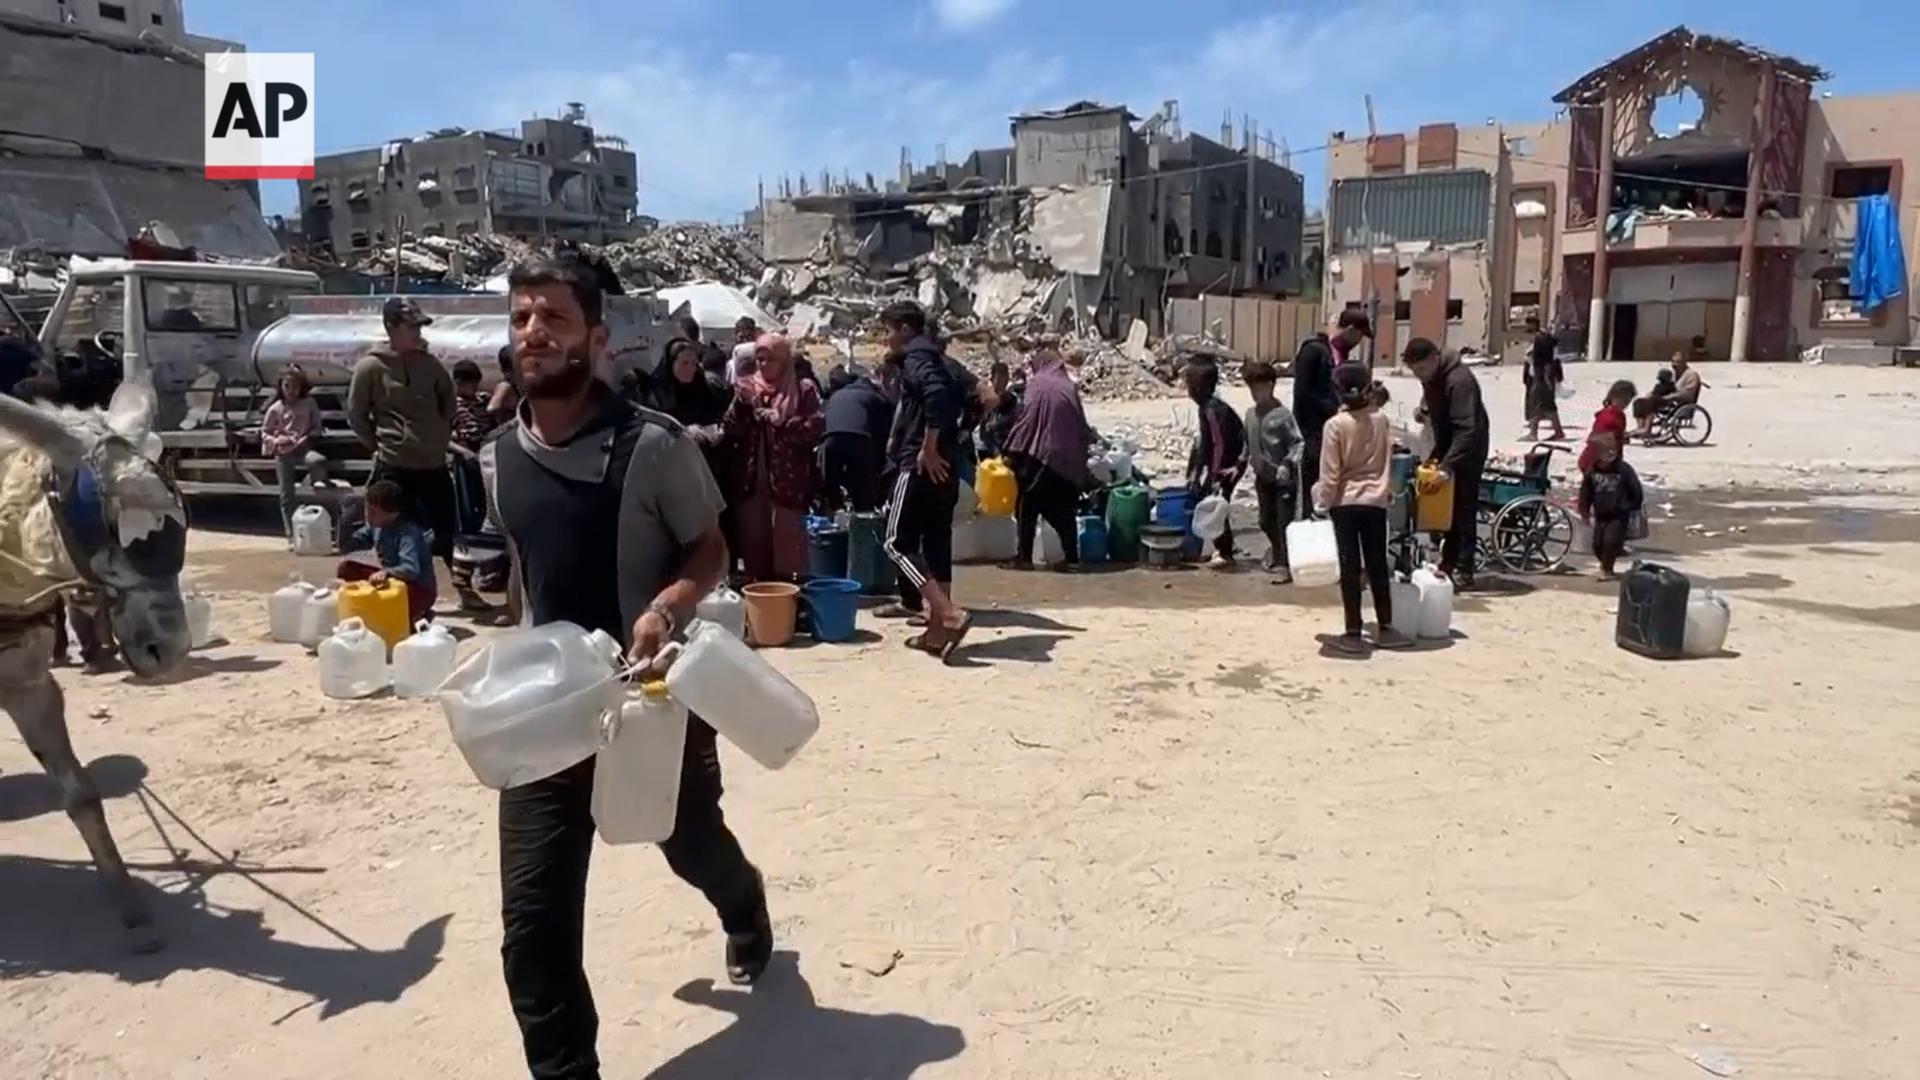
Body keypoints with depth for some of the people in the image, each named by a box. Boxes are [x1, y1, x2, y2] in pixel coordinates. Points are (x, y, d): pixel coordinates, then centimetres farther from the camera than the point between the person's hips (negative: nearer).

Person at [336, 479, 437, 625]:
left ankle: (418, 616, -2)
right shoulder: (375, 526, -1)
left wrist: (386, 572, -57)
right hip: (391, 579, 8)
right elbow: (347, 545, 7)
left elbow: (411, 569, -40)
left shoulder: (408, 533, -26)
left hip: (419, 589, -8)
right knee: (346, 568, 0)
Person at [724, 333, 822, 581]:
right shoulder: (746, 388, 11)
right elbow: (731, 430, 4)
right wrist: (741, 404, -11)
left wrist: (783, 421, -15)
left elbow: (816, 427, -7)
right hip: (750, 479, 3)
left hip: (787, 480, -3)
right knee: (753, 538, 8)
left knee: (787, 542, -3)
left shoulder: (803, 390, 2)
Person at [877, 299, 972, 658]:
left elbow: (937, 394, -28)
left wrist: (928, 449, -23)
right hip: (943, 465, 9)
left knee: (897, 542, -6)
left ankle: (951, 614, -16)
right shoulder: (933, 357, 20)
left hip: (922, 465, -9)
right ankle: (938, 628, 12)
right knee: (936, 543, 10)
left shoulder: (915, 358, -9)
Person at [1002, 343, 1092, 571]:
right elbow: (1081, 425, 11)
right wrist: (1081, 453, 19)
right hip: (1069, 458, 5)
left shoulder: (1037, 383, -2)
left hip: (1040, 454, -5)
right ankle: (1071, 557, 8)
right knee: (1063, 509, 10)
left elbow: (1026, 419, -7)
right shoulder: (1070, 387, 10)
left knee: (1028, 505, 4)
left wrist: (1012, 452, -3)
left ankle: (1024, 557, 3)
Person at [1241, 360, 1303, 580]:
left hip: (1284, 479, -7)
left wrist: (1287, 464, -29)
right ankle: (1276, 552, 40)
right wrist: (1241, 465, 17)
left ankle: (1286, 564, 5)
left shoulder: (1282, 414, -15)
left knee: (1284, 522, -5)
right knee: (1266, 521, 17)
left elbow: (1298, 443, -16)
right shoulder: (1251, 414, 6)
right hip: (1263, 477, 7)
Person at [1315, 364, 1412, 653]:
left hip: (1345, 503, -3)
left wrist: (1323, 502, -2)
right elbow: (1386, 460, 8)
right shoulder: (1381, 420, 0)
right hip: (1376, 502, 3)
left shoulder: (1335, 425, -10)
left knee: (1350, 568, 1)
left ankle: (1353, 633, 3)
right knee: (1377, 566, 11)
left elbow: (1330, 474, -10)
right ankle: (1385, 629, 15)